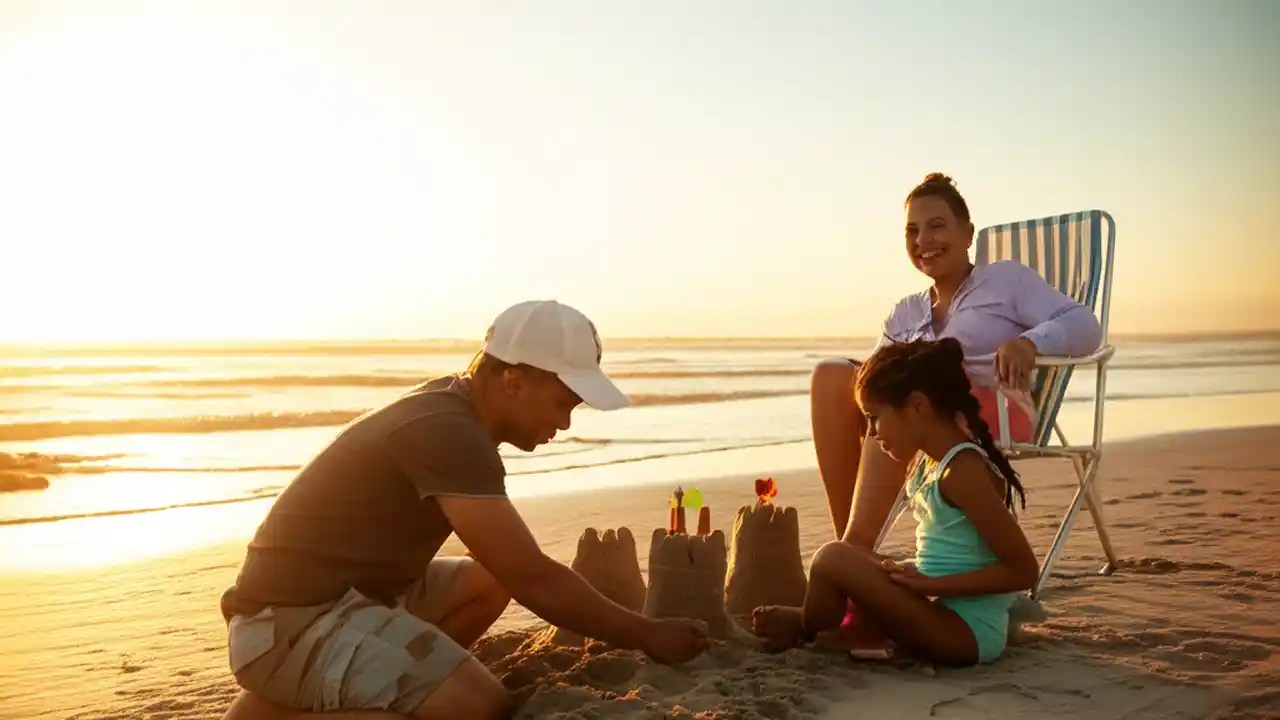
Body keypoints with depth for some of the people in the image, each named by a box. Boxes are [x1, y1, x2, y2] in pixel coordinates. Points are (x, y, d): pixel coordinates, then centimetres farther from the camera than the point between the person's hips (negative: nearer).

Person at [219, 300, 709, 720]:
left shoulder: (452, 411, 8)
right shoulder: (447, 432, -22)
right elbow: (531, 577, -22)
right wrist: (646, 635, -13)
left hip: (341, 596, 10)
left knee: (488, 583, 11)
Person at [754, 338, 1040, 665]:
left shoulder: (963, 472, -20)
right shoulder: (928, 462, 8)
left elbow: (1023, 570, -20)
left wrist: (931, 583, -20)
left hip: (966, 633, -10)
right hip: (942, 615, 10)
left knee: (836, 559, -19)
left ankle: (803, 629, 7)